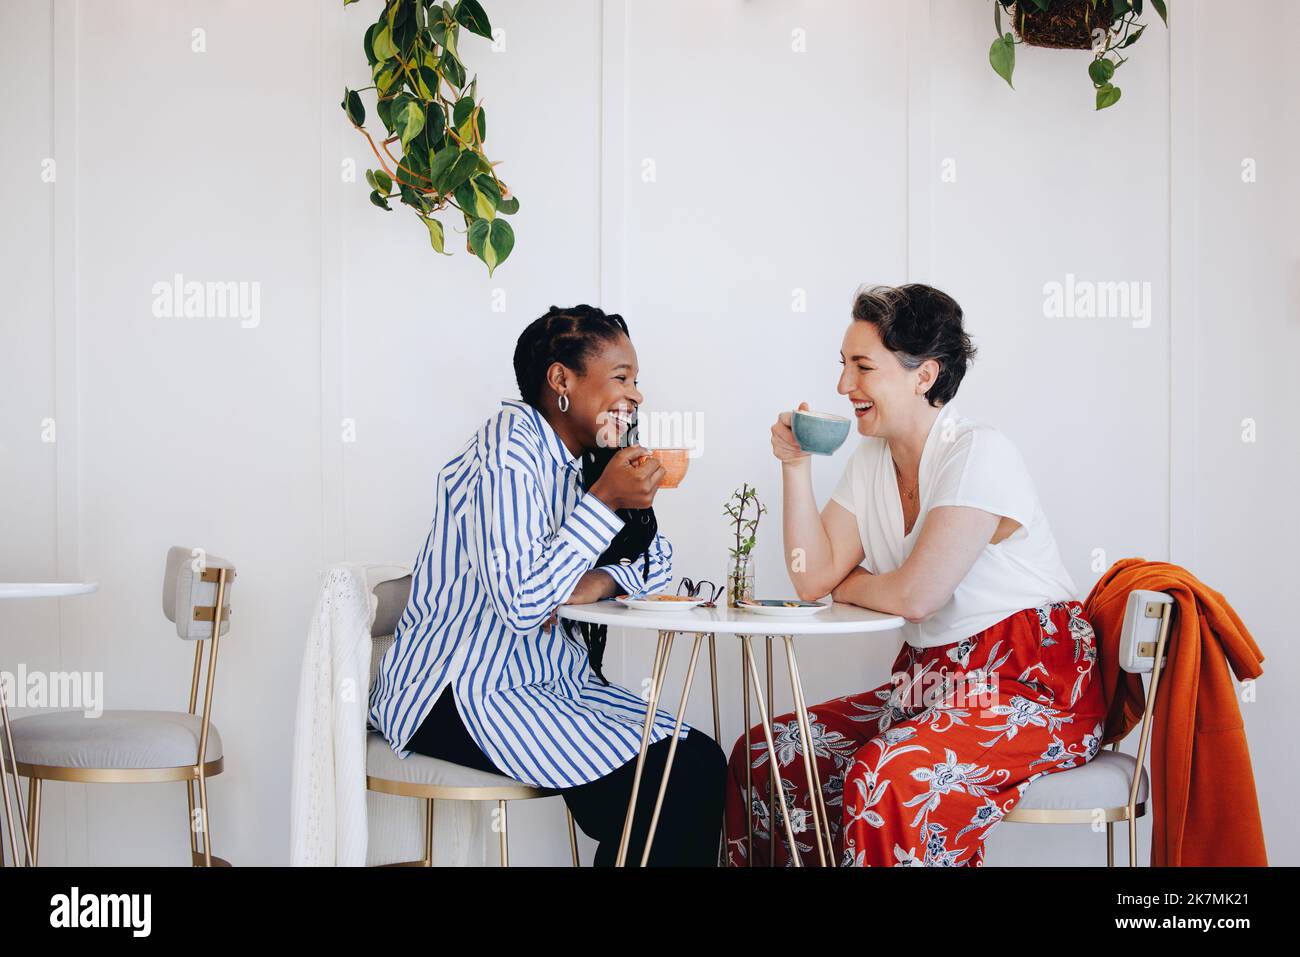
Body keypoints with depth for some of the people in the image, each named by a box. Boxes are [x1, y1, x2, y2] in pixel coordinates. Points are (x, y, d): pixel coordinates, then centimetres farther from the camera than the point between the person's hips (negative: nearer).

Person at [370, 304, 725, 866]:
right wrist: (604, 500, -22)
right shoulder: (510, 446, -17)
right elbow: (519, 603, -26)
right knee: (658, 780, -21)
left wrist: (595, 584, -8)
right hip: (461, 692, -8)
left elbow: (655, 567, 13)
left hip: (552, 681, 9)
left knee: (703, 762, -9)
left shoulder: (589, 457, 10)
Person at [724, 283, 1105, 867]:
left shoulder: (978, 455, -15)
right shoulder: (870, 461, 9)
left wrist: (846, 586, -1)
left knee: (889, 778, -33)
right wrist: (795, 465, -4)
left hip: (1034, 685, -8)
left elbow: (916, 594, -21)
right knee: (763, 756, -4)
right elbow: (813, 578, 1)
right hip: (933, 682, 8)